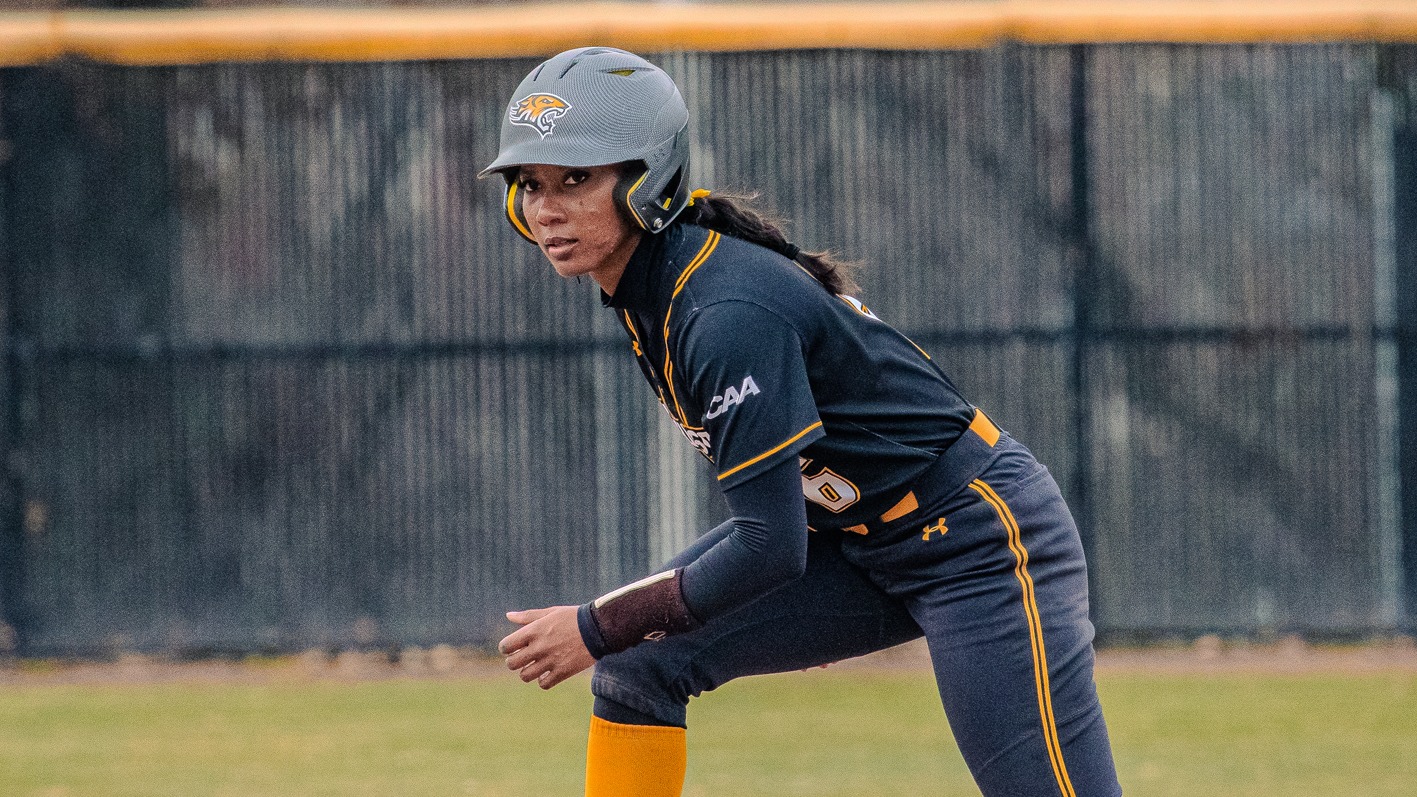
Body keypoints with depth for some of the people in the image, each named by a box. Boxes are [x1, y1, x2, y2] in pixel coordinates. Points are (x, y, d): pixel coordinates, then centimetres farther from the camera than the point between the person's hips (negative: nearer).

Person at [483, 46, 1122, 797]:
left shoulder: (730, 312, -27)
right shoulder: (641, 284, 0)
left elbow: (770, 546, -26)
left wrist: (597, 626, -18)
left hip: (982, 544, -10)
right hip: (857, 543, 10)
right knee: (637, 658, 0)